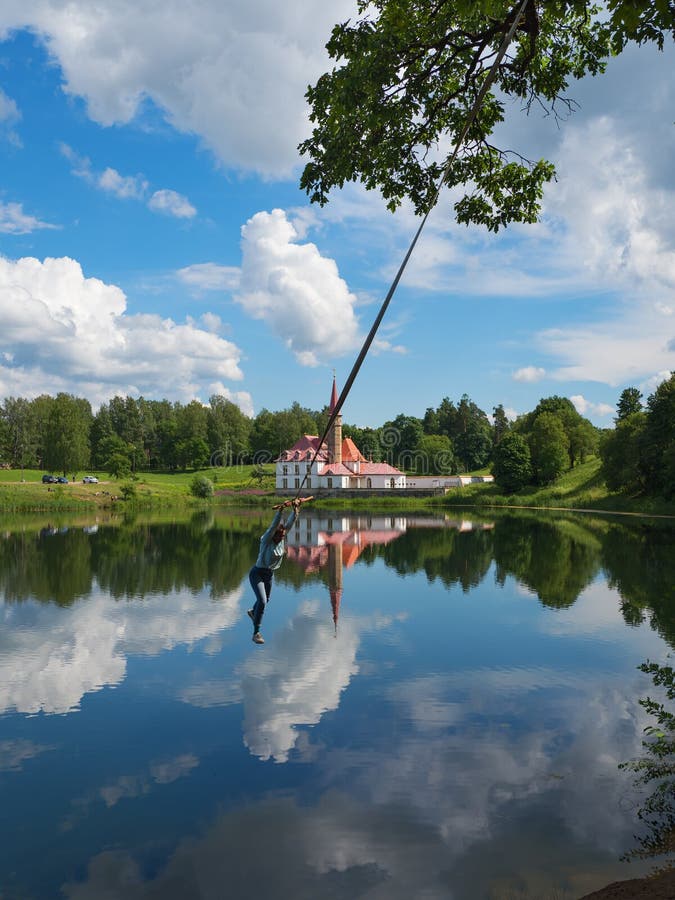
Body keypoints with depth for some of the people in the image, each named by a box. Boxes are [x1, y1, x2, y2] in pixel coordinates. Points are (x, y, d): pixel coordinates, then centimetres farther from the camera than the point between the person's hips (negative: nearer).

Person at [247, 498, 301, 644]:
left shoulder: (282, 539, -7)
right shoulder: (266, 540, -22)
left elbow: (291, 522, -14)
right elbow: (274, 524, -38)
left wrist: (296, 508, -26)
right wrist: (281, 508, -48)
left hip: (270, 574, 7)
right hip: (257, 573, -7)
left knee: (266, 600, 26)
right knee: (262, 601, -21)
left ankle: (253, 612, 60)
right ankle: (256, 633, -13)